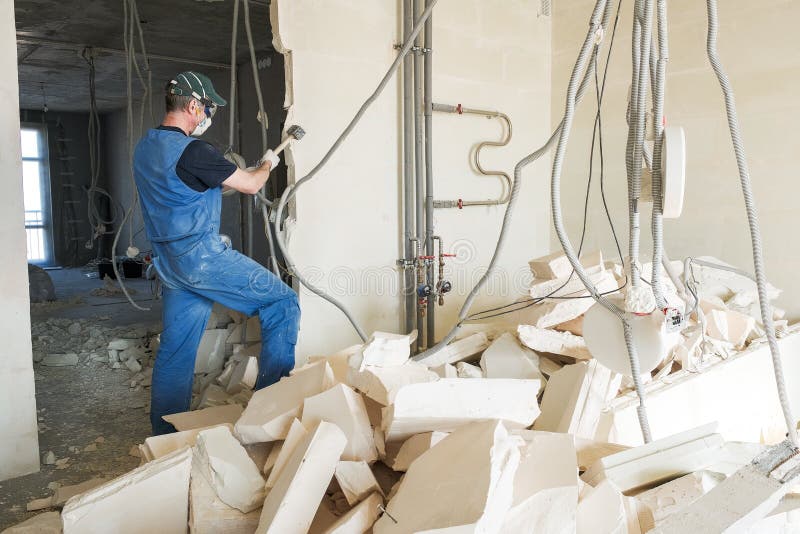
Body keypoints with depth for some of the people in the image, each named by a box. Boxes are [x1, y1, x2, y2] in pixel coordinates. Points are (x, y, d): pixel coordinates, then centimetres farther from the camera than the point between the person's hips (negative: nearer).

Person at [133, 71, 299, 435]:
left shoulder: (144, 147, 13)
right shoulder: (192, 150, -16)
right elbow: (250, 185, -7)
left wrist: (230, 177, 25)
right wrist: (267, 164, 13)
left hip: (170, 264, 9)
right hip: (202, 255, -9)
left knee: (175, 349, 14)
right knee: (282, 303, -1)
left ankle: (165, 438, 23)